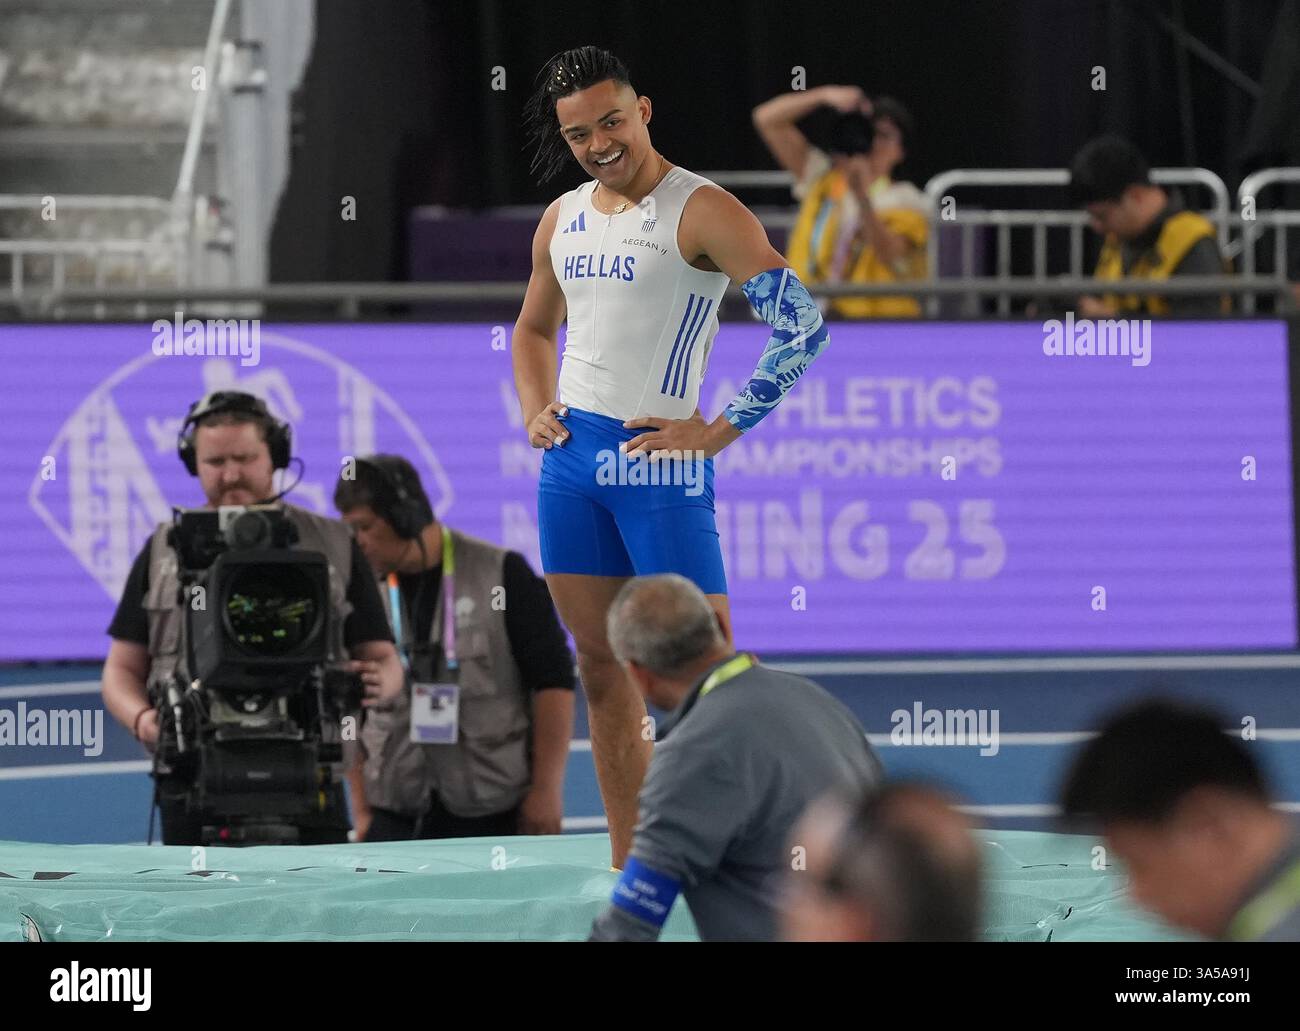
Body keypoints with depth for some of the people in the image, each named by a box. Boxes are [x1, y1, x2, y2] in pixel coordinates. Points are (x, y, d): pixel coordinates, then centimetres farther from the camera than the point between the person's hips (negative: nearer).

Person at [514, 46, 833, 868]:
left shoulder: (702, 211, -10)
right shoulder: (562, 220, 12)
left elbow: (803, 323, -16)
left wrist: (719, 432, -16)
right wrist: (536, 412, 11)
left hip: (656, 459, -7)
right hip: (570, 456, 7)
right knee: (602, 666, 9)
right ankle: (629, 867, 14)